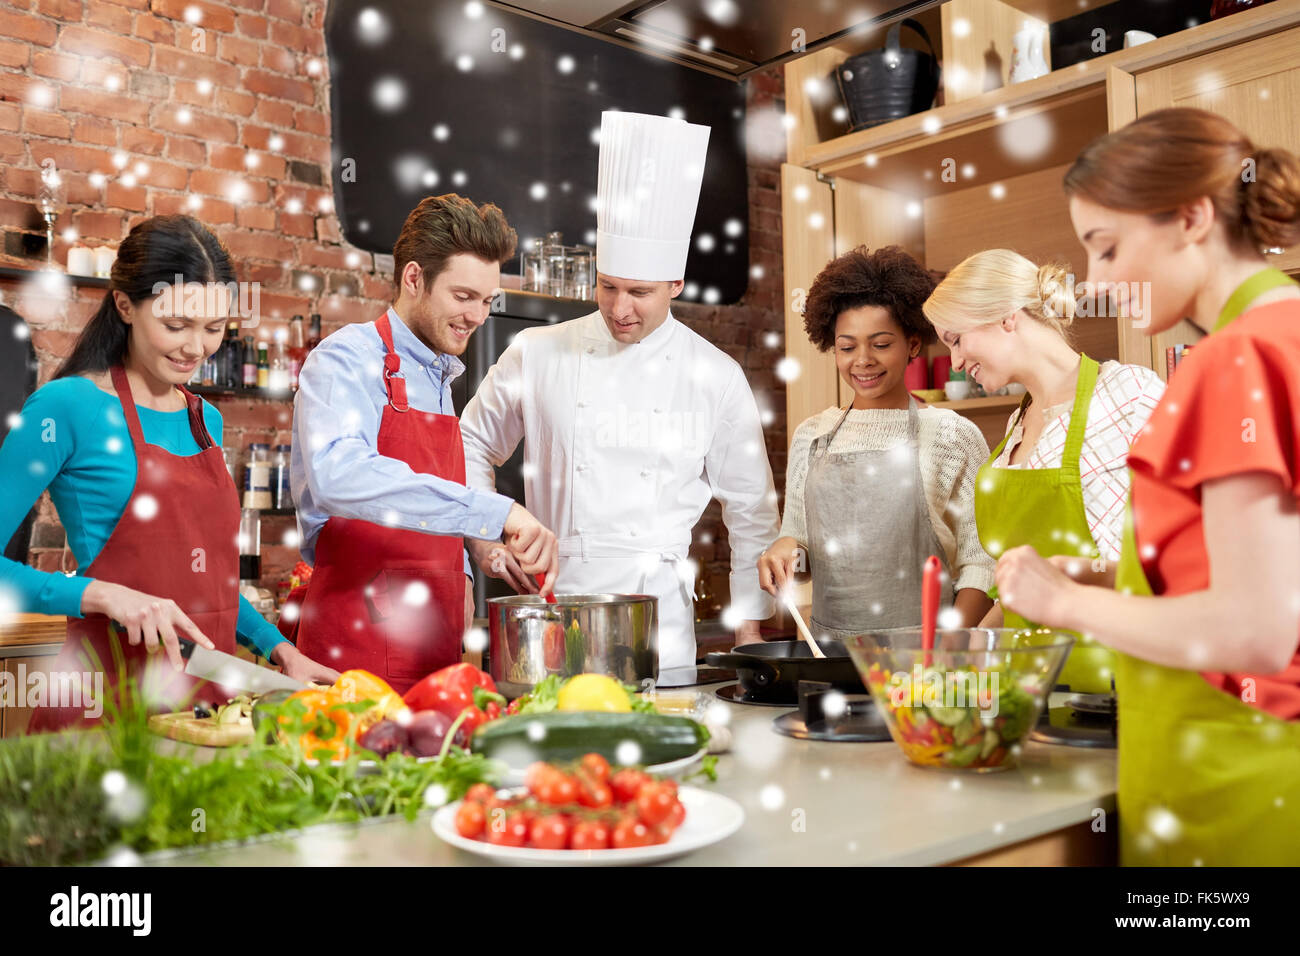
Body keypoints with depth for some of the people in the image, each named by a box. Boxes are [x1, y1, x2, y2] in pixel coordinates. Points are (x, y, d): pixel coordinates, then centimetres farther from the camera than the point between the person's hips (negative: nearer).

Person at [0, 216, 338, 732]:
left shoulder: (207, 420, 11)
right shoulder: (66, 407, -9)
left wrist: (279, 649, 9)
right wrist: (103, 595, -22)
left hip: (207, 698, 6)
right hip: (105, 702, -5)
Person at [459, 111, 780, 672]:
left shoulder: (716, 377, 1)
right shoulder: (535, 355, 3)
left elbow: (750, 511, 7)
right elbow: (473, 446, 18)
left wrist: (749, 628, 5)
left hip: (659, 620, 0)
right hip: (551, 605, 1)